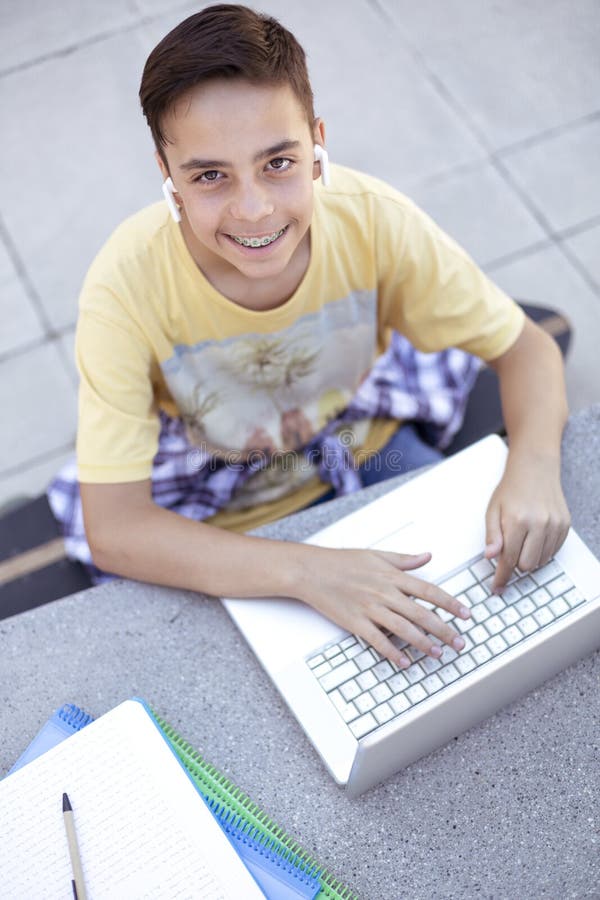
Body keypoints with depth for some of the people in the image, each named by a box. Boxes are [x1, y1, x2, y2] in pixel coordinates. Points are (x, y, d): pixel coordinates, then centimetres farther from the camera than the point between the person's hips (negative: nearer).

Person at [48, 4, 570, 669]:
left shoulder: (373, 220, -27)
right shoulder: (127, 287, -32)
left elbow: (526, 348, -15)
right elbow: (113, 531, -33)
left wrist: (534, 466, -37)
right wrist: (309, 571, -45)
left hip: (359, 446, 2)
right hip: (214, 525, -1)